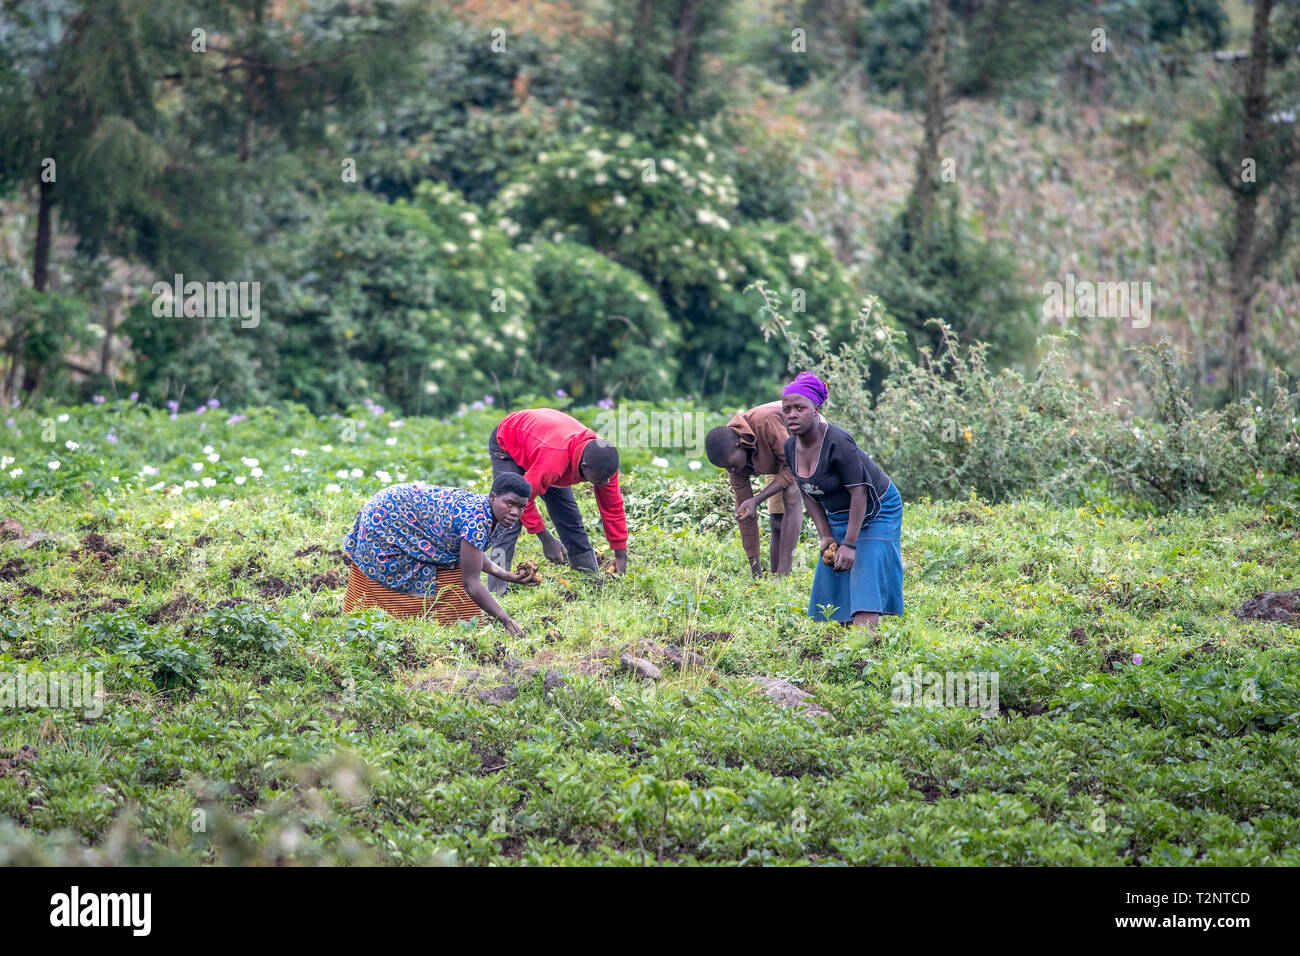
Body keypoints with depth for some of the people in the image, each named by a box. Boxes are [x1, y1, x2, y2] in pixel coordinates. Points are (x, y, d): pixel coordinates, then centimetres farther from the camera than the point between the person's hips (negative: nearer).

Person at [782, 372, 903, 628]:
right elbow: (809, 494, 6)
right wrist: (825, 535, -2)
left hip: (876, 510, -8)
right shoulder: (791, 447, -5)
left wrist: (849, 544, -26)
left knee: (865, 582, -17)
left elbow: (858, 493, -26)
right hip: (838, 516, 8)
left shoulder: (837, 443, -28)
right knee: (837, 585, 2)